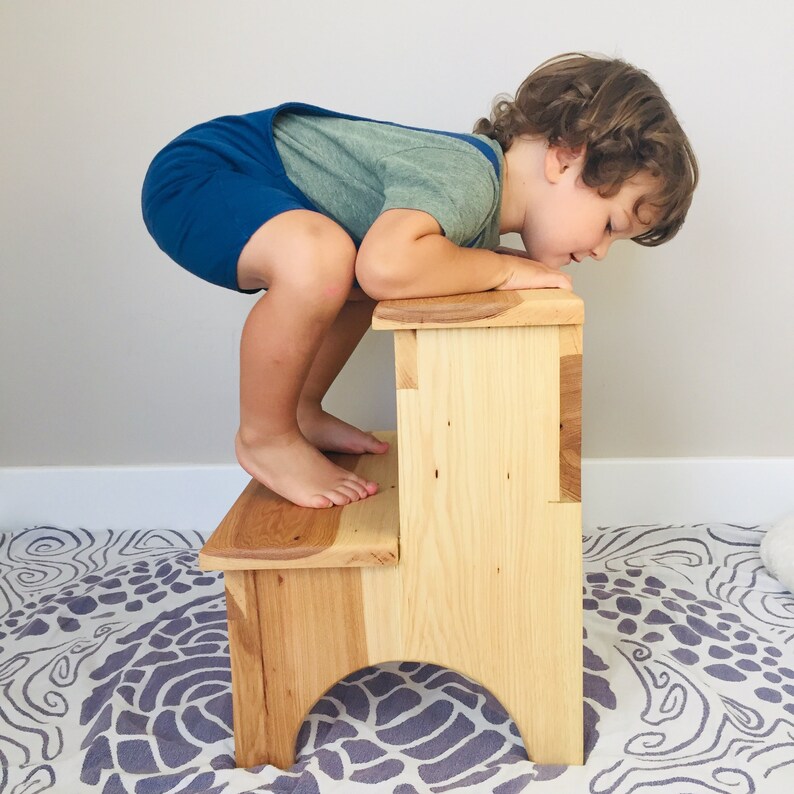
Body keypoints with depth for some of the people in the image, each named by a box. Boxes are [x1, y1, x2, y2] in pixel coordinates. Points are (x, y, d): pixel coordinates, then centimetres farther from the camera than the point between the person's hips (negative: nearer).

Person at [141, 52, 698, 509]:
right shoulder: (465, 177, -29)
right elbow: (387, 265, -47)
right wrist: (501, 269, -30)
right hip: (196, 173, -9)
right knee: (320, 257, -35)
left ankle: (302, 411, 26)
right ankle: (264, 438, -11)